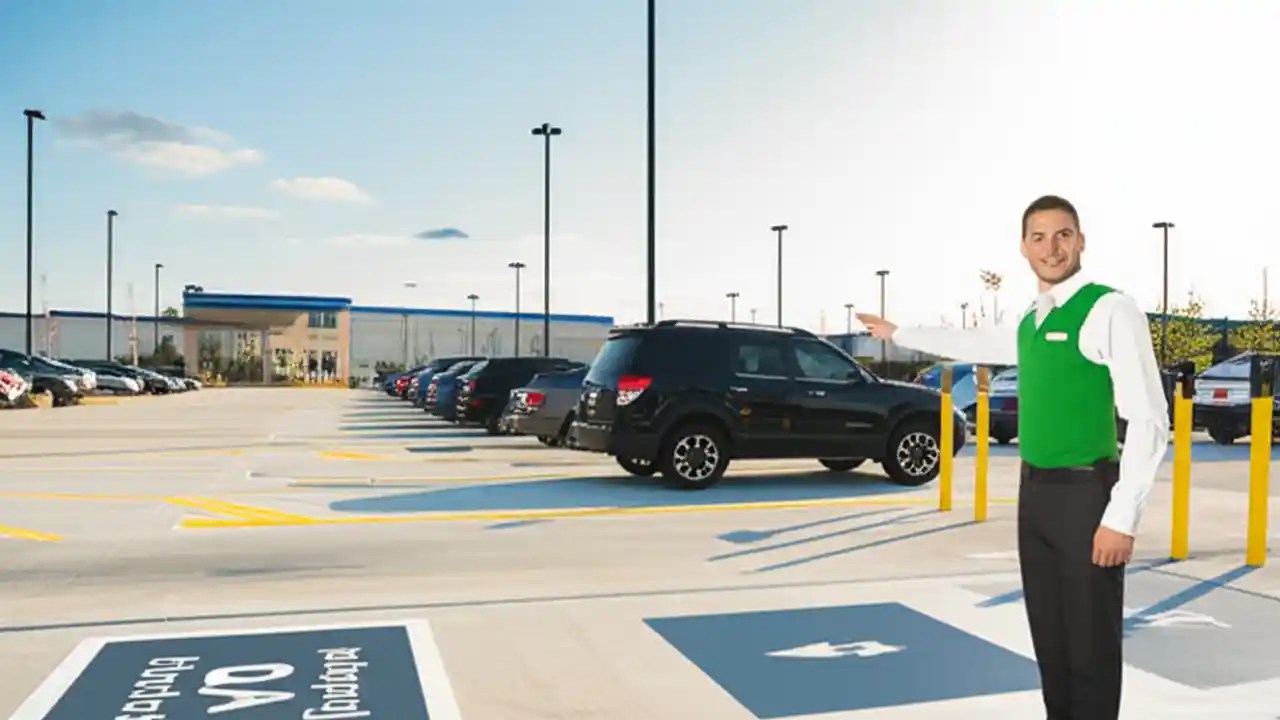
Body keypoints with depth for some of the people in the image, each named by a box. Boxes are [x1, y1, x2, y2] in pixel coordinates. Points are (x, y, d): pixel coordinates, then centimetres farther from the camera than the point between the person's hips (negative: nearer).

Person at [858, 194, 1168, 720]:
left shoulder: (1111, 310, -12)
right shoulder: (1029, 323, 12)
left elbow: (1148, 419, -16)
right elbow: (976, 344, 32)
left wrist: (1123, 516, -20)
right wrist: (898, 334, 41)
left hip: (1087, 495, -7)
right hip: (1035, 493, 7)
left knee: (1091, 647, 0)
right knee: (1050, 640, 15)